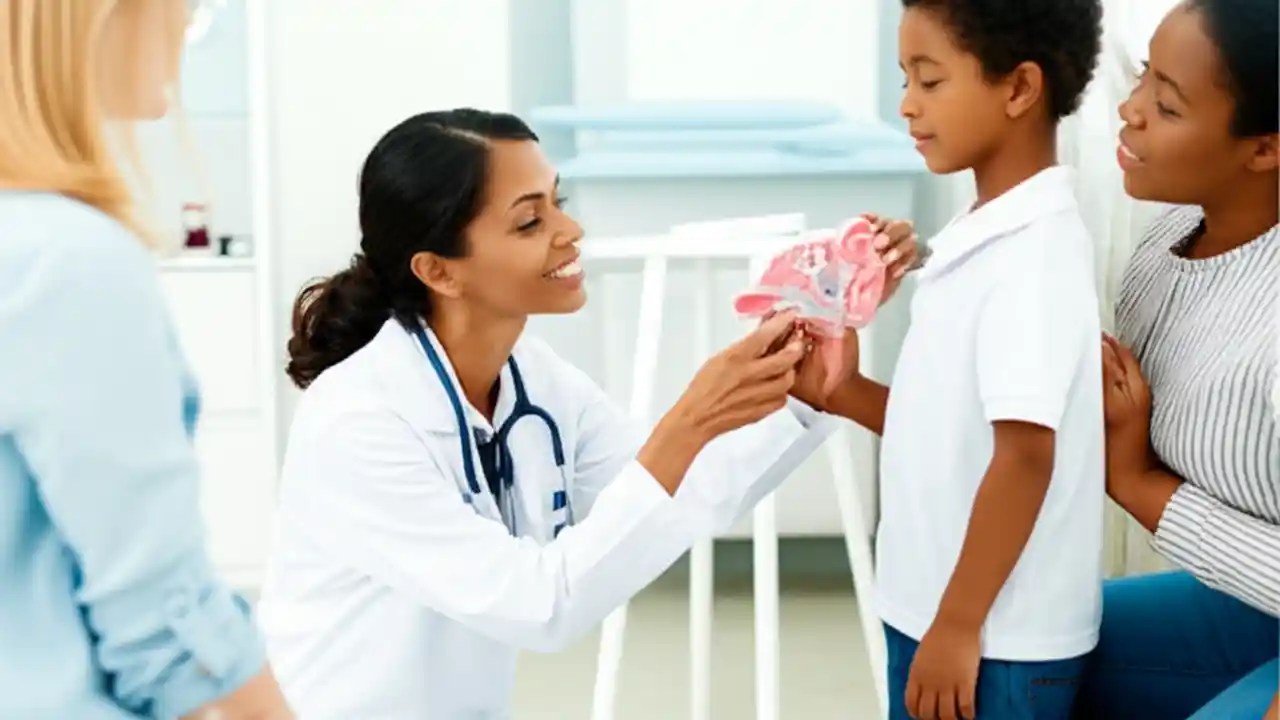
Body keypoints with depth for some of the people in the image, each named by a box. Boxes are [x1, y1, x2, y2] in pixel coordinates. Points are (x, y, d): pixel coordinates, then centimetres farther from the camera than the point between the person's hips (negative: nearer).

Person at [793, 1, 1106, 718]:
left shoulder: (1033, 254, -19)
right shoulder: (981, 238, 7)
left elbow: (1025, 455, -22)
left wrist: (957, 629, -19)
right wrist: (841, 394, 0)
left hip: (997, 643, -8)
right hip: (932, 614, 8)